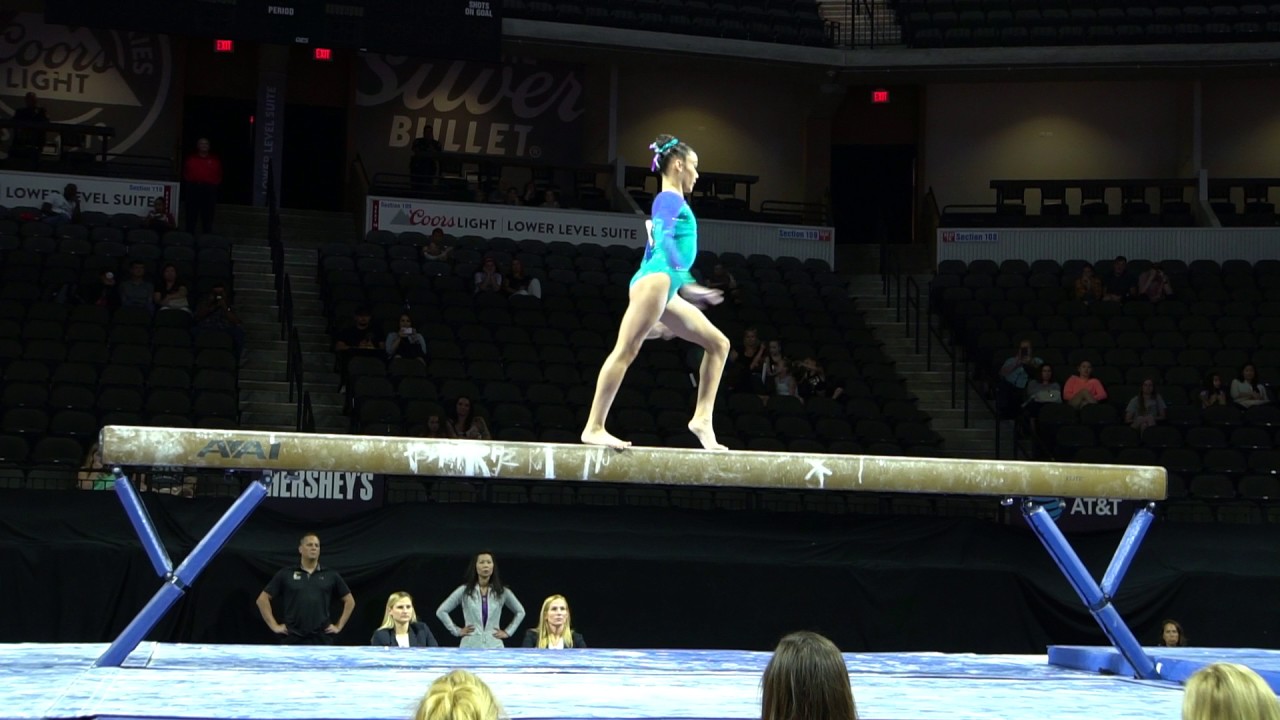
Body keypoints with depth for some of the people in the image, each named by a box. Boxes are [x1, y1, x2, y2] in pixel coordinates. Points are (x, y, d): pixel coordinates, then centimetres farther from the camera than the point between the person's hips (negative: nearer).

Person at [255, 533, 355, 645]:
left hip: (322, 640, 1)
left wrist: (339, 626, 7)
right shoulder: (286, 574, 5)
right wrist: (274, 626, -1)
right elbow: (263, 599, 6)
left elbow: (349, 601, 16)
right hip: (293, 640, -1)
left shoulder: (331, 575, 8)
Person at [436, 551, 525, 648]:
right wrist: (456, 631, 1)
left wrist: (508, 632, 9)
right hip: (470, 647, -1)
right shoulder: (464, 590, 1)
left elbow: (520, 612, 19)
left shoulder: (502, 592, 4)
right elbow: (441, 611, 6)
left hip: (494, 648, 1)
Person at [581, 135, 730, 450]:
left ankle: (702, 418, 1)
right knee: (625, 351, -13)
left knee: (718, 344, 8)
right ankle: (594, 428, -16)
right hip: (656, 280, -10)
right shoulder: (669, 198, -4)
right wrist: (685, 282, -30)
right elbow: (663, 241, -20)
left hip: (666, 291, 10)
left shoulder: (671, 202, 25)